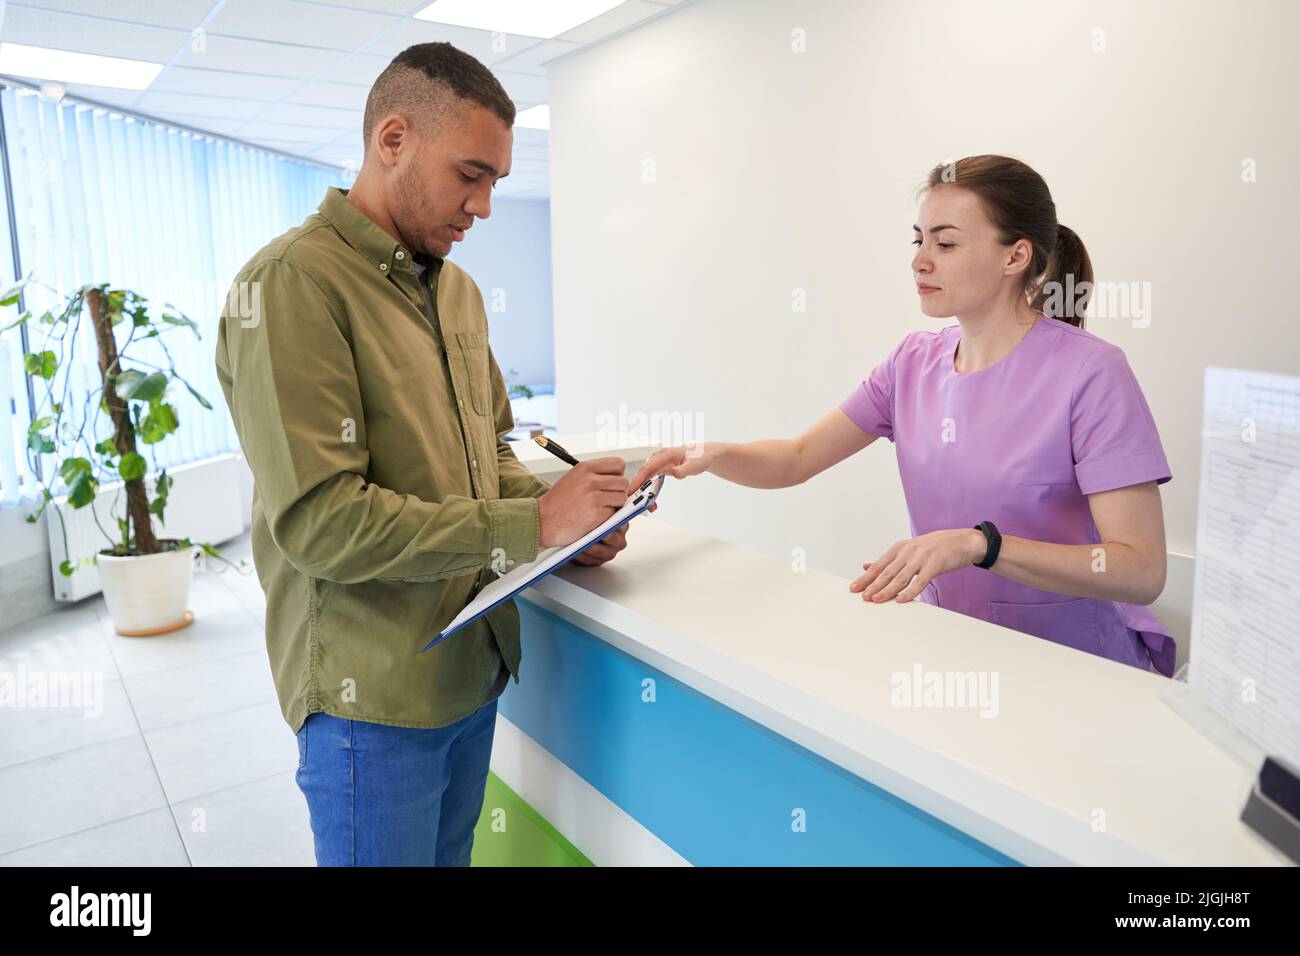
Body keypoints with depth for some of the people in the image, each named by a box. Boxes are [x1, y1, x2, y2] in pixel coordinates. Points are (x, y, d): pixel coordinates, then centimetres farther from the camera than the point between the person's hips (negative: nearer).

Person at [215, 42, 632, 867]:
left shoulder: (457, 289, 9)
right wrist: (531, 526, -23)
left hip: (475, 670, 7)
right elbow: (319, 522, -24)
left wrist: (567, 508, -5)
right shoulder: (294, 283, -17)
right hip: (373, 702, -7)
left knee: (452, 853, 23)